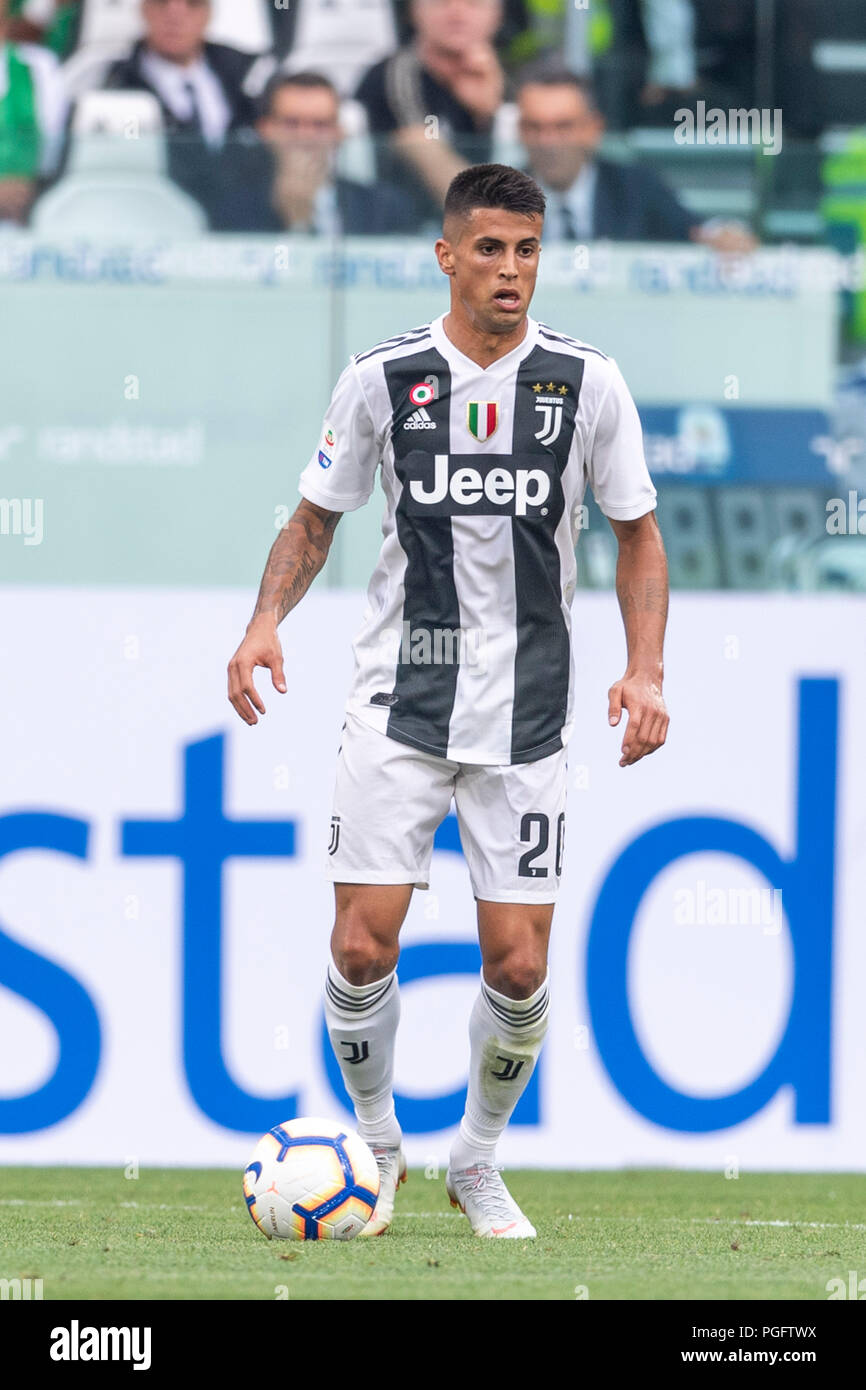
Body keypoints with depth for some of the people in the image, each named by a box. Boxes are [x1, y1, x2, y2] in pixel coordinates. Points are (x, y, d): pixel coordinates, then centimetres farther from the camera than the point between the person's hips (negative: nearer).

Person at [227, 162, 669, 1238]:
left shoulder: (586, 382, -1)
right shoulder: (383, 379, -2)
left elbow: (637, 535, 8)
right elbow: (315, 522, 9)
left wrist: (646, 669, -6)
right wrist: (267, 618, -9)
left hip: (526, 715, 0)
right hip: (399, 703, 0)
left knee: (519, 965, -3)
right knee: (363, 946, -8)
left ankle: (477, 1160, 21)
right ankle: (375, 1142, 17)